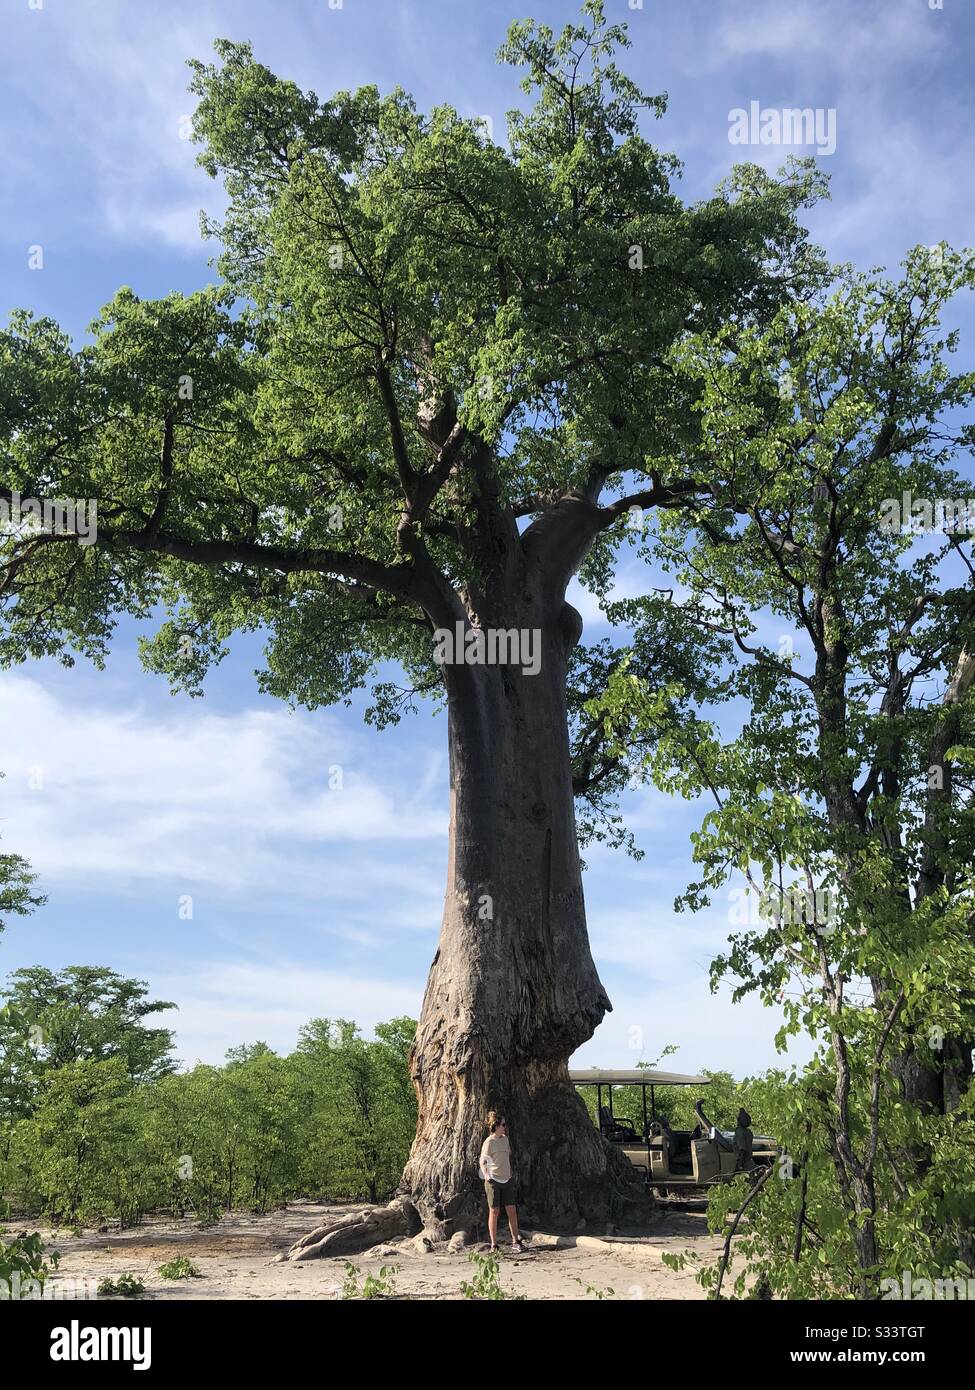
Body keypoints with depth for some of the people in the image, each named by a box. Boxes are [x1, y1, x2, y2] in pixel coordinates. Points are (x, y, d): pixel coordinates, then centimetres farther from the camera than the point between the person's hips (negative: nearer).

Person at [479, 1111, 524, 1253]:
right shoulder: (489, 1142, -13)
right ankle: (494, 1245, 10)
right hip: (493, 1181, -6)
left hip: (507, 1180, 6)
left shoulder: (504, 1138, 8)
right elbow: (482, 1161, -14)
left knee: (512, 1211, 3)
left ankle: (515, 1241, 11)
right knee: (494, 1211, 1)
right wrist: (486, 1174, -31)